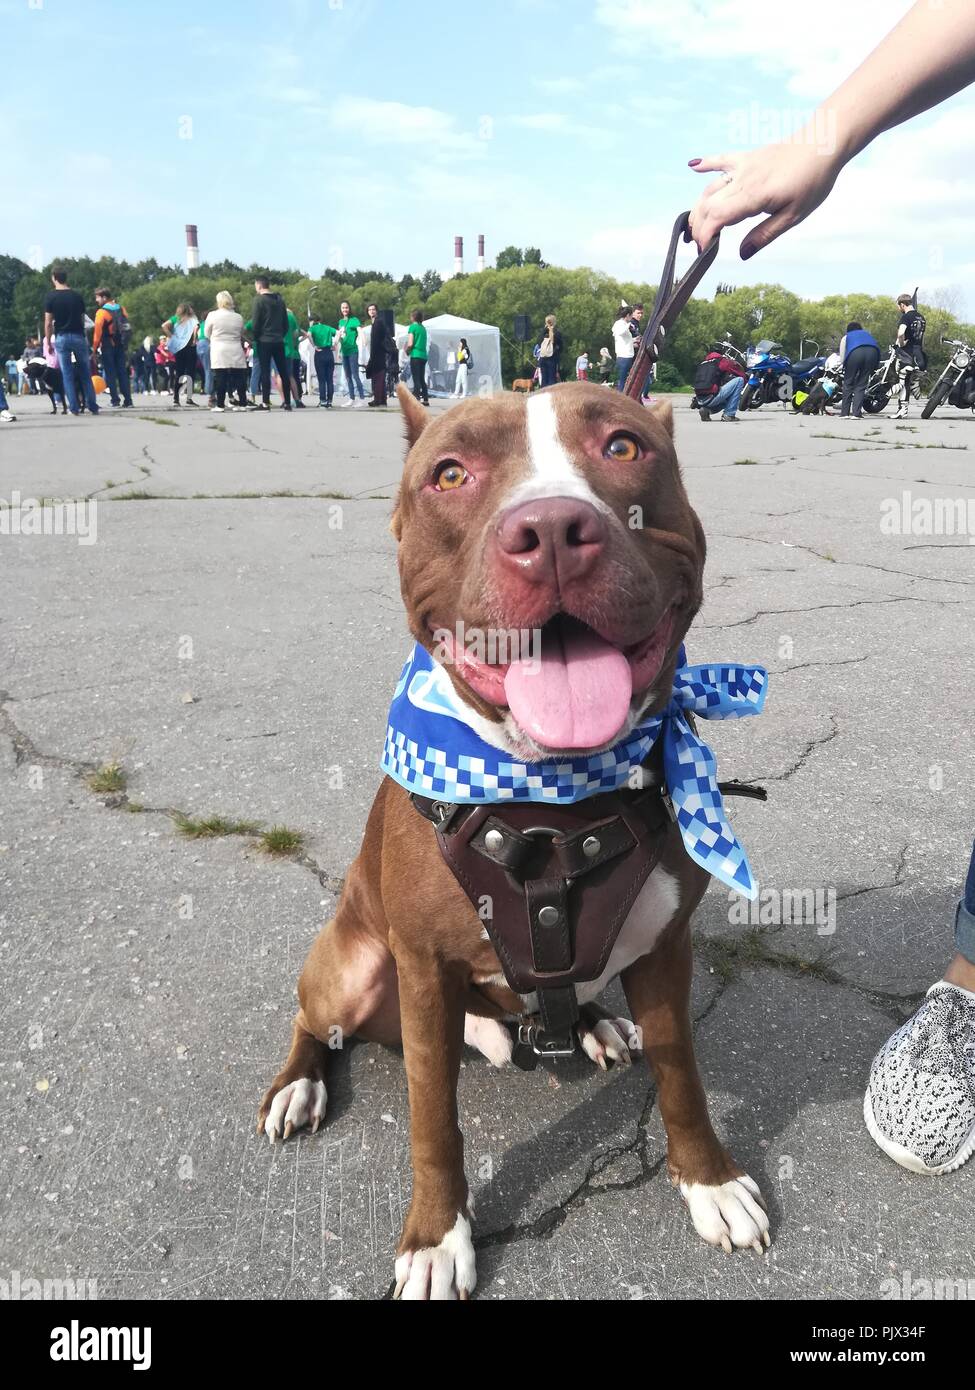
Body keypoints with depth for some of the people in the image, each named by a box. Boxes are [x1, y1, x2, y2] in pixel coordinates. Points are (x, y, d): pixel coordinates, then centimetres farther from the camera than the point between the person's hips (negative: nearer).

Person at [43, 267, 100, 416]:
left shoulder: (51, 297, -3)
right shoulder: (77, 296, 4)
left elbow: (48, 323, -5)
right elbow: (82, 319, 7)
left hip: (61, 338, -1)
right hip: (79, 336, 2)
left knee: (67, 374, 3)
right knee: (85, 373, 8)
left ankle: (74, 407, -1)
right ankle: (92, 406, 7)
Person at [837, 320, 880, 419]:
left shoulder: (846, 337, 32)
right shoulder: (868, 334, 40)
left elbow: (842, 359, 21)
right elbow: (877, 346, 30)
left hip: (855, 353, -2)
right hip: (872, 352, 2)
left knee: (848, 383, 10)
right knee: (861, 384, 8)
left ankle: (844, 413, 7)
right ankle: (857, 413, -1)